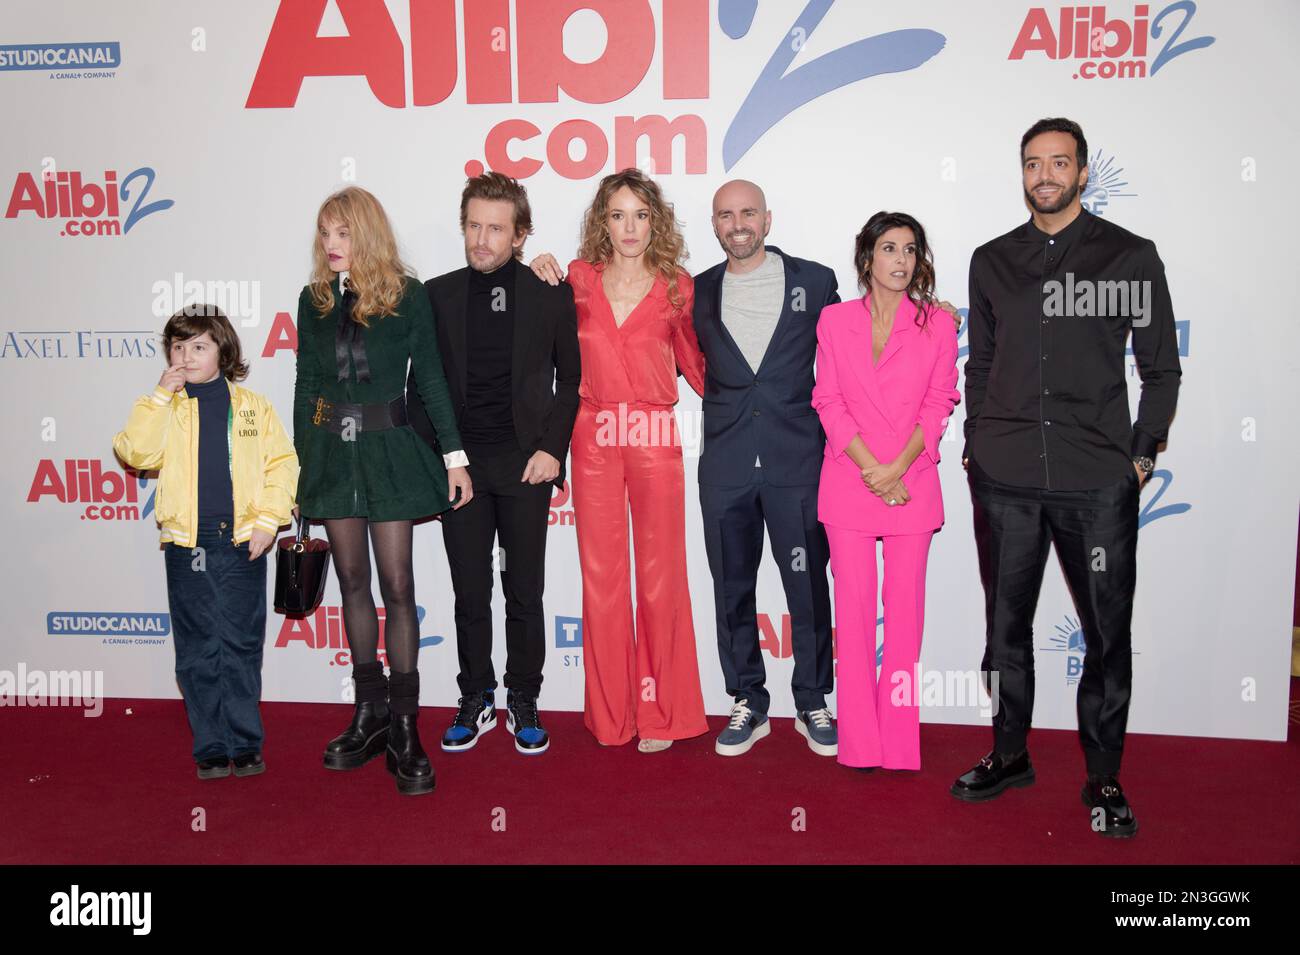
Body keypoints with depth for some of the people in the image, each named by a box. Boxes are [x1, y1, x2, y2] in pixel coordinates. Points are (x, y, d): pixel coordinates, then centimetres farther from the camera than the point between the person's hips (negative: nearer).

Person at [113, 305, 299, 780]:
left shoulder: (253, 406, 6)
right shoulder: (166, 408, 8)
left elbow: (282, 463, 3)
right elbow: (137, 453, -9)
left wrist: (269, 520, -6)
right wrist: (160, 395, -10)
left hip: (242, 543, -1)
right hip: (186, 545, 1)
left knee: (242, 648, 5)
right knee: (198, 651, 6)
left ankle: (245, 744, 15)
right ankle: (210, 747, 16)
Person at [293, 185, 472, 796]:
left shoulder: (407, 296, -3)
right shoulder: (314, 300, 7)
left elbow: (431, 379, -1)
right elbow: (305, 386, 11)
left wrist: (454, 455, -4)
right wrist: (300, 468, 12)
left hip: (388, 451, -4)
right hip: (331, 453, 4)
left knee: (396, 584, -4)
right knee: (353, 581, 9)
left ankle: (404, 726, 4)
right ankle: (369, 712, 21)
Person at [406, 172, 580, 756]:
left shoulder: (550, 294, 2)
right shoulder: (437, 295, 6)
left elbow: (570, 379, 4)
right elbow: (420, 385, 8)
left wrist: (552, 447, -6)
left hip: (525, 464, -1)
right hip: (458, 465, 1)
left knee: (524, 592, 7)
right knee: (470, 593, 9)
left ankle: (523, 703, 21)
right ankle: (475, 701, 23)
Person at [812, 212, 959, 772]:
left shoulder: (936, 324, 4)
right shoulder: (834, 320, 5)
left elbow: (939, 404, 0)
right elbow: (829, 402, 0)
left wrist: (897, 467, -13)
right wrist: (870, 468, -10)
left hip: (911, 483, 0)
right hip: (848, 482, 0)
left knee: (906, 604, 4)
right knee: (854, 603, 2)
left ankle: (899, 738, 14)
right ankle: (859, 742, 12)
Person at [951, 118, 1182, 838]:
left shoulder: (1130, 256, 4)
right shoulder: (991, 261, 12)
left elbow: (1162, 370, 6)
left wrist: (1141, 455, -2)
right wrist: (974, 444, 10)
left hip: (1099, 482, -2)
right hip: (1003, 479, 2)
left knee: (1108, 631, 3)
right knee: (1005, 623, 10)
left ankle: (1103, 777, 19)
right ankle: (1009, 754, 27)